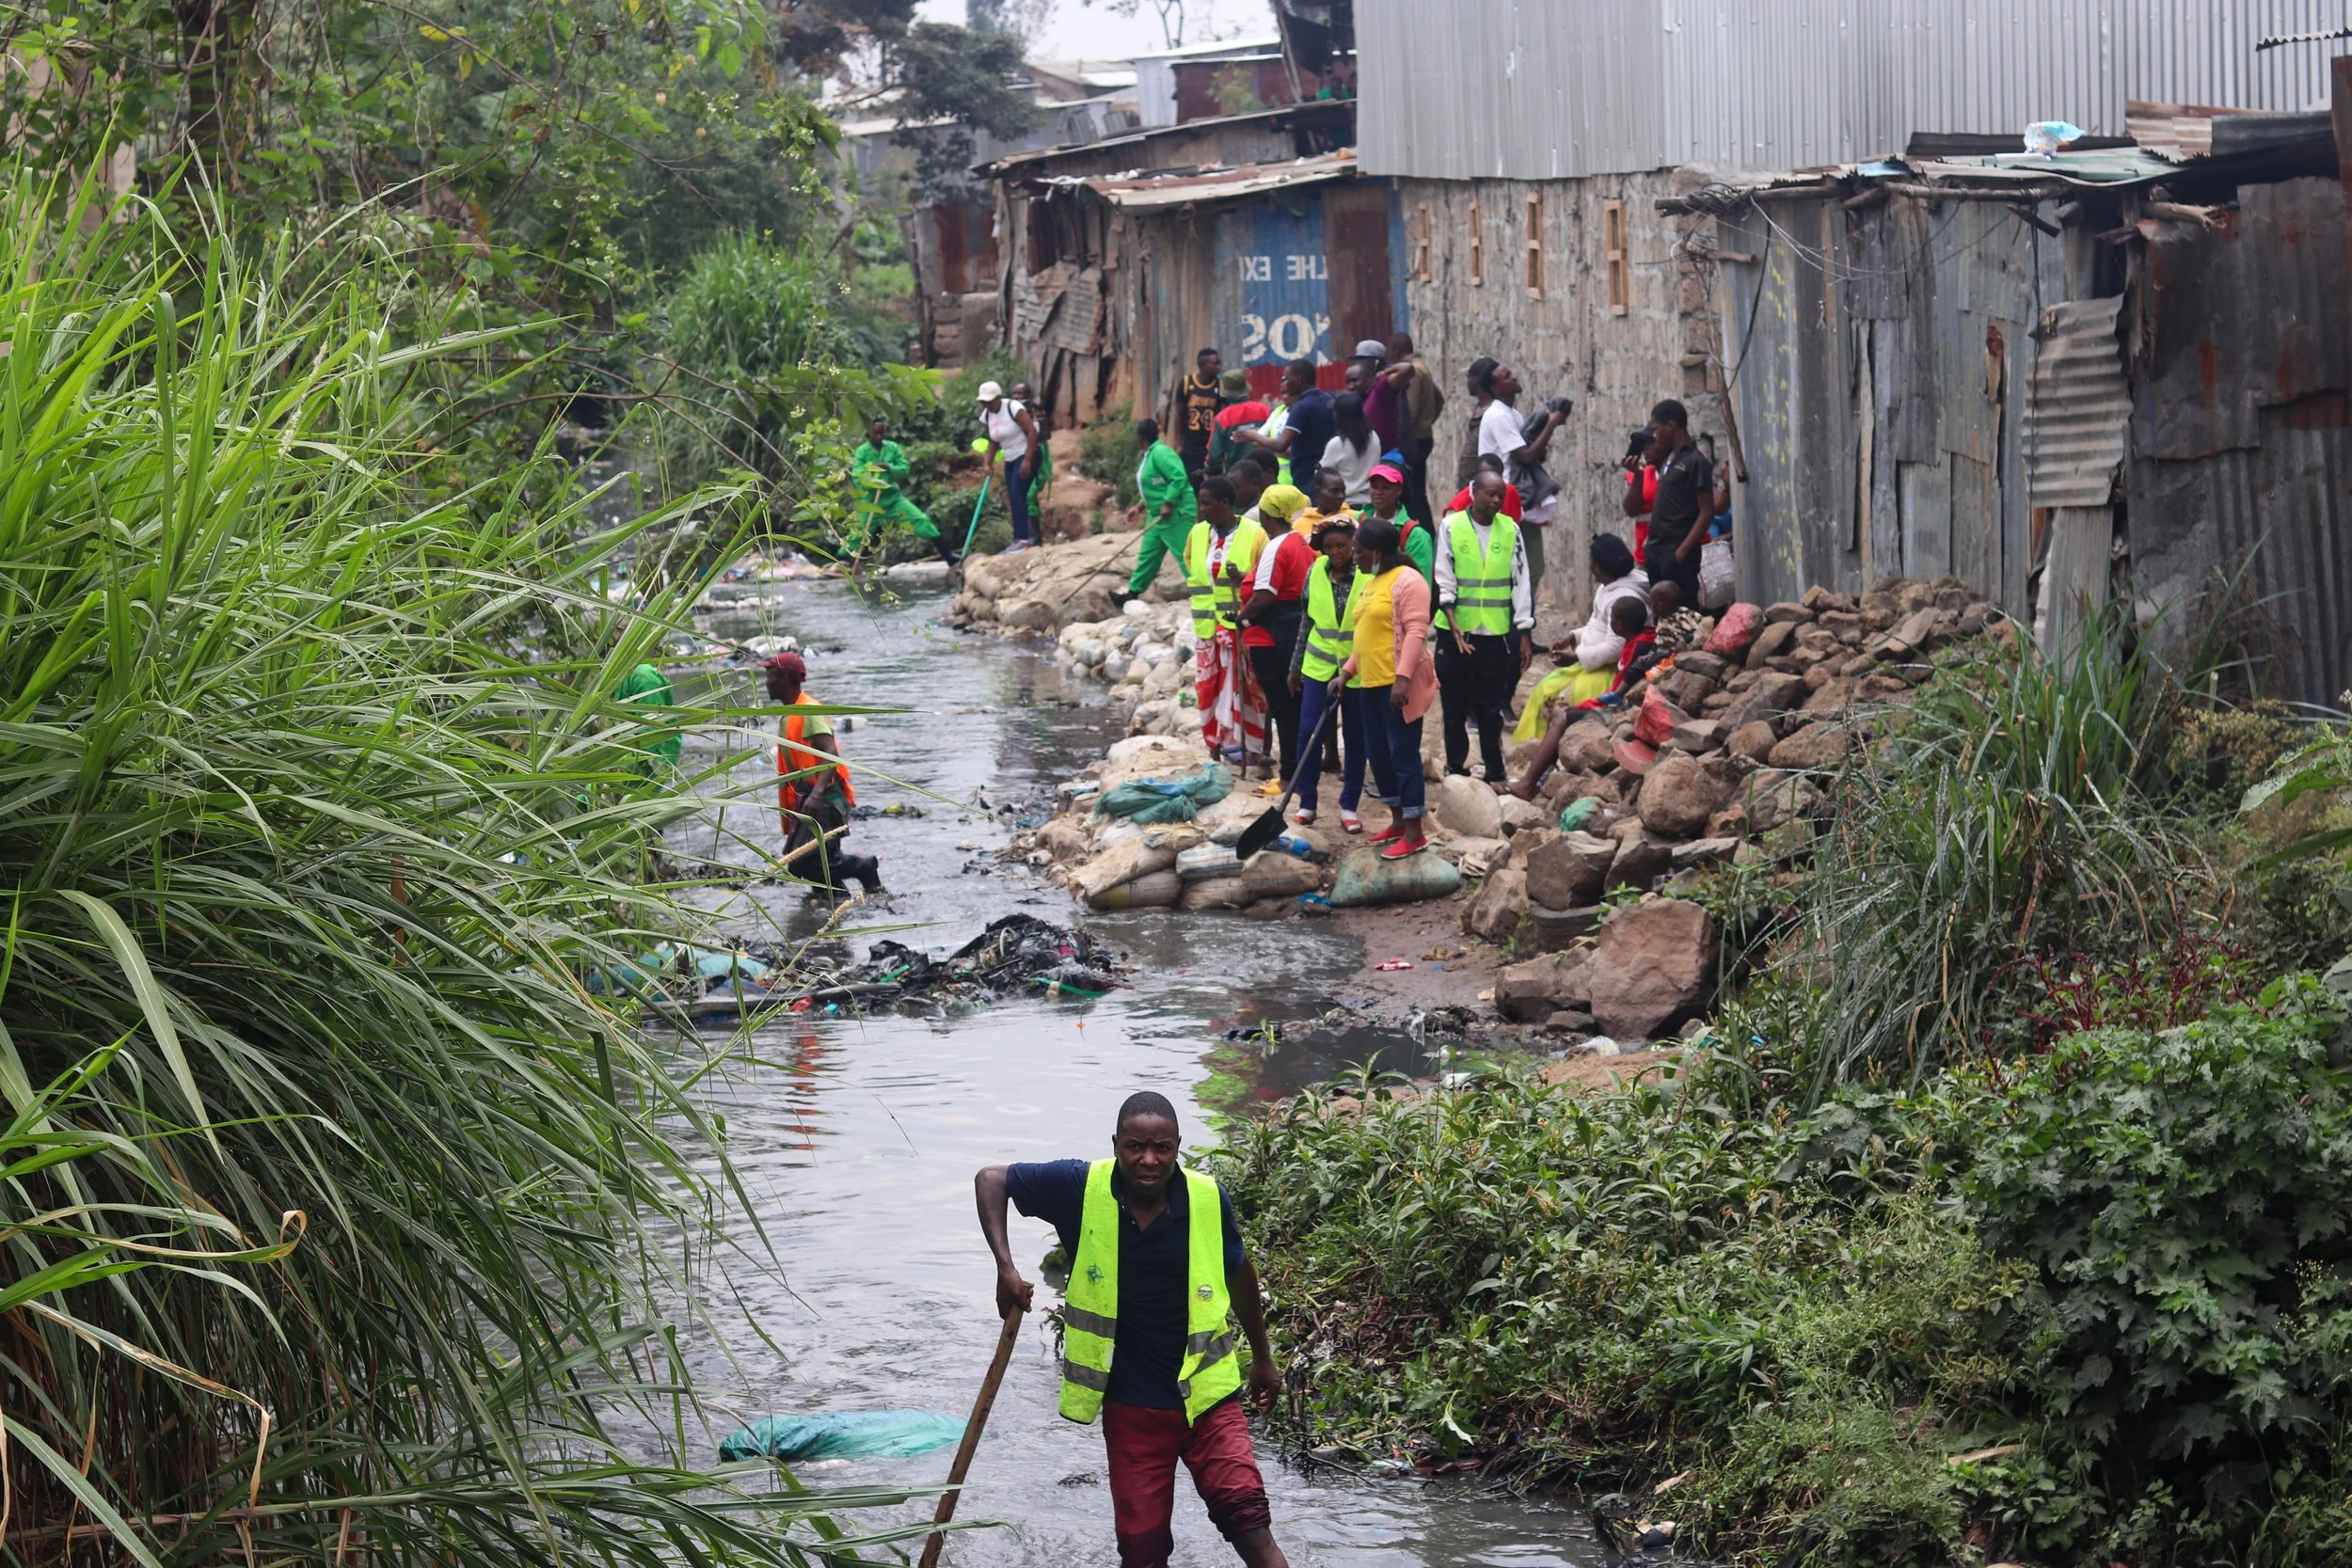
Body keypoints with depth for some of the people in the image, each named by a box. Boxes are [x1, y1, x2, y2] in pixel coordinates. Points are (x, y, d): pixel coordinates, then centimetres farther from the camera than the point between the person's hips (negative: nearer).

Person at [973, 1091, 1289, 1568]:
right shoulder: (1080, 1187, -11)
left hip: (1207, 1395, -1)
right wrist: (1006, 1268, -11)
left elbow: (1239, 1274, 10)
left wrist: (1262, 1358, 21)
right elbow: (991, 1180, 2)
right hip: (1131, 1407, 1)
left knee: (1250, 1526, -16)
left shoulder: (1208, 1201, -9)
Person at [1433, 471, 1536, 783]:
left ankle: (1495, 773, 12)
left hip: (1495, 632, 1)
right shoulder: (1451, 527, -2)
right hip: (1456, 630, -1)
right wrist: (1453, 623, -17)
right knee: (1455, 705, 7)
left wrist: (1525, 634, 2)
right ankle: (1456, 768, 16)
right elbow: (1443, 581, -4)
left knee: (1491, 707, 5)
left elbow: (1521, 582, 5)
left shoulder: (1510, 530, 3)